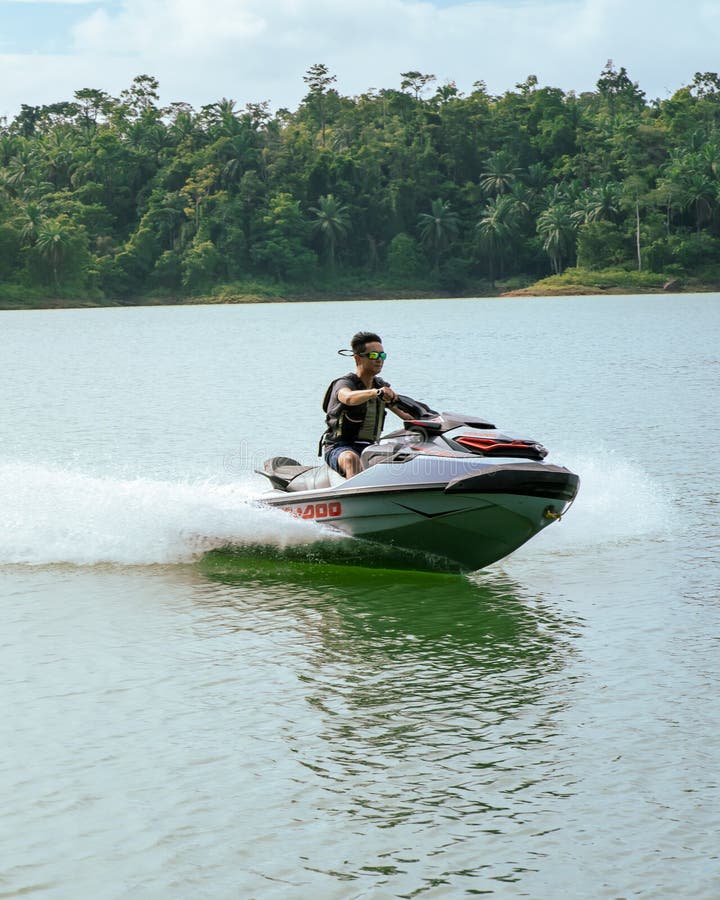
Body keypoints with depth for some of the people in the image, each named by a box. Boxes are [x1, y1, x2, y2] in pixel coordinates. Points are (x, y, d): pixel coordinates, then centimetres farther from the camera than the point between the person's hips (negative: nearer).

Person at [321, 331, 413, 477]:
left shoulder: (381, 386, 11)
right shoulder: (343, 383, -10)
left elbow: (406, 414, 16)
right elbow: (349, 398, -36)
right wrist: (376, 392, -56)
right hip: (339, 448, -6)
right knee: (352, 459, -39)